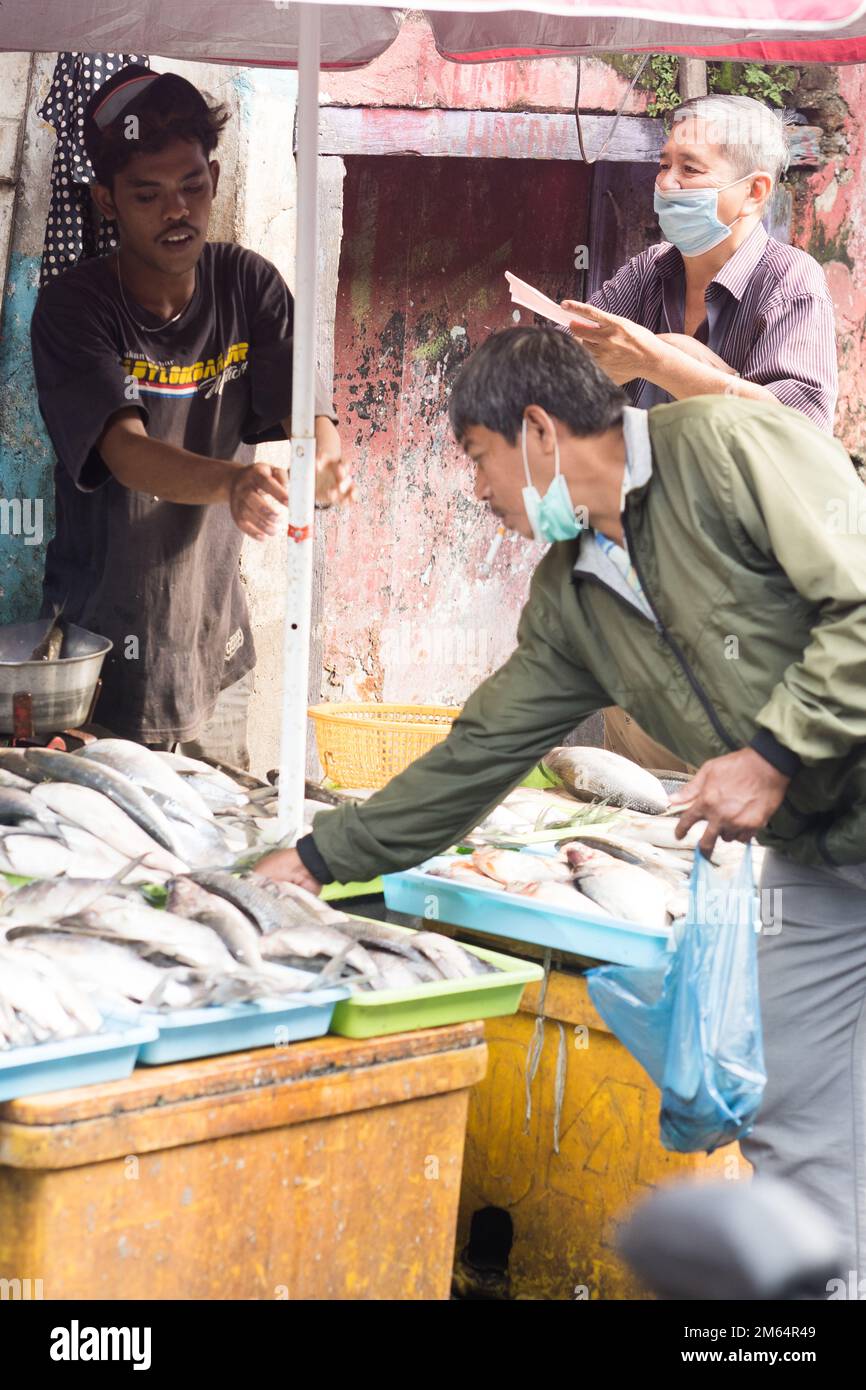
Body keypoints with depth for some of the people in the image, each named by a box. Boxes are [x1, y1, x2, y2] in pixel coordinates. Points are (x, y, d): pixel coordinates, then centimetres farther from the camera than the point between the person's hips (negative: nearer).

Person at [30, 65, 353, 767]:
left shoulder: (248, 285, -1)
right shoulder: (72, 308, -12)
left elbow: (314, 421, -12)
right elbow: (128, 454, -26)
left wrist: (321, 461, -37)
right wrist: (232, 482, -46)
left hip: (217, 654, 3)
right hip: (98, 651, -3)